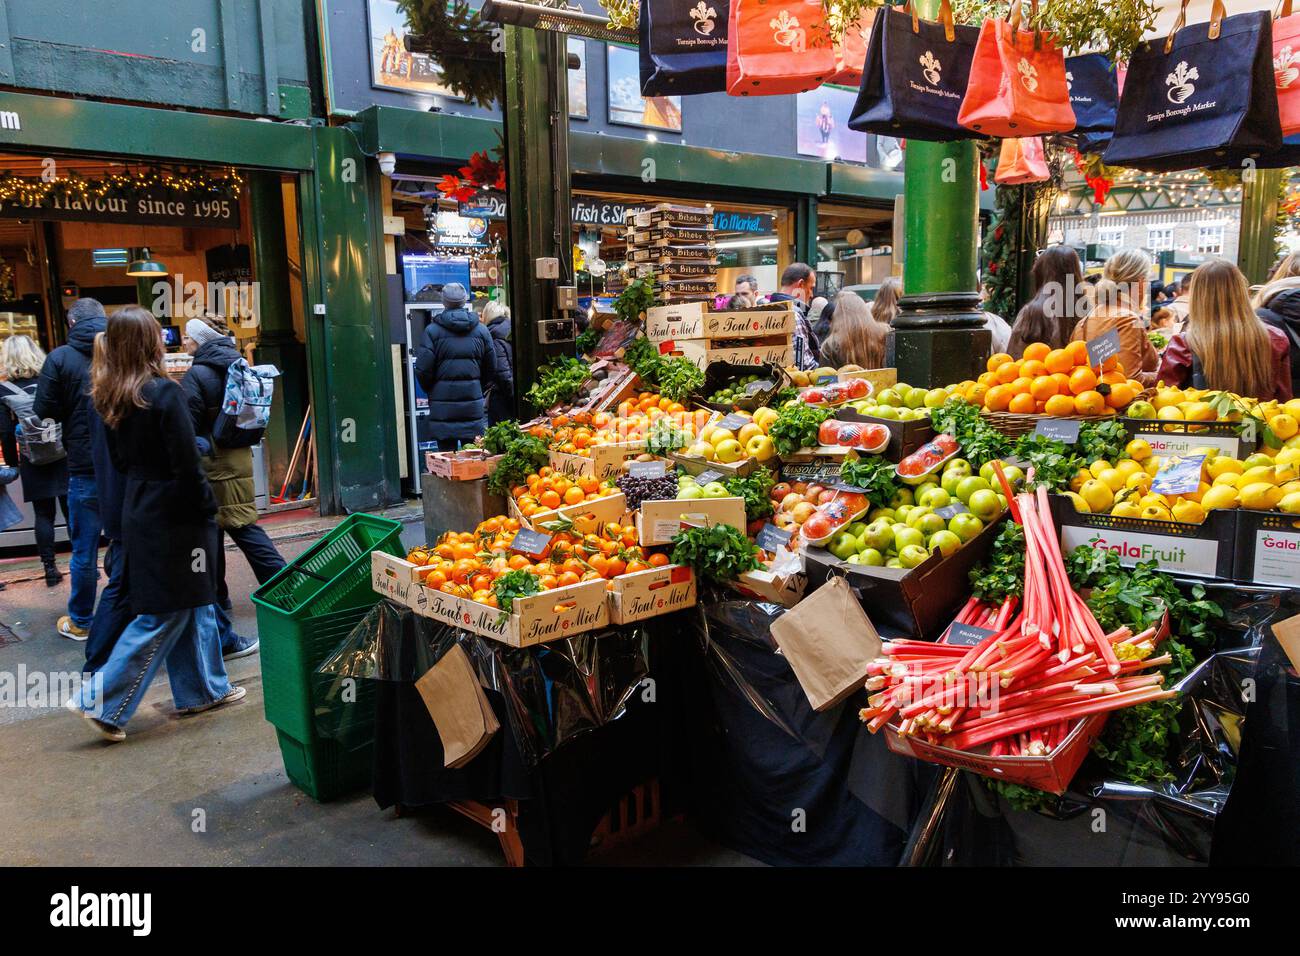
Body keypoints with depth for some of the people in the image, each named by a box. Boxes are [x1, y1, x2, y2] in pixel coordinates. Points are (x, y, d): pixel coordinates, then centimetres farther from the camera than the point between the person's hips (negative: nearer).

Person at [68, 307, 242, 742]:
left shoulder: (107, 396, 5)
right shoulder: (165, 393, -18)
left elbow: (119, 459, 13)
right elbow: (187, 467, -18)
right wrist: (208, 511, -9)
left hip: (139, 509, 8)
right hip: (173, 517, -8)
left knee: (192, 602, 18)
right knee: (164, 615, 2)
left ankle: (204, 689, 27)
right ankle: (100, 702, 5)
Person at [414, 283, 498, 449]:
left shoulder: (432, 330, -4)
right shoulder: (481, 331, 5)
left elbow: (423, 370, -6)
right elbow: (492, 369, 9)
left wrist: (431, 392, 12)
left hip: (443, 407, -2)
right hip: (474, 403, 2)